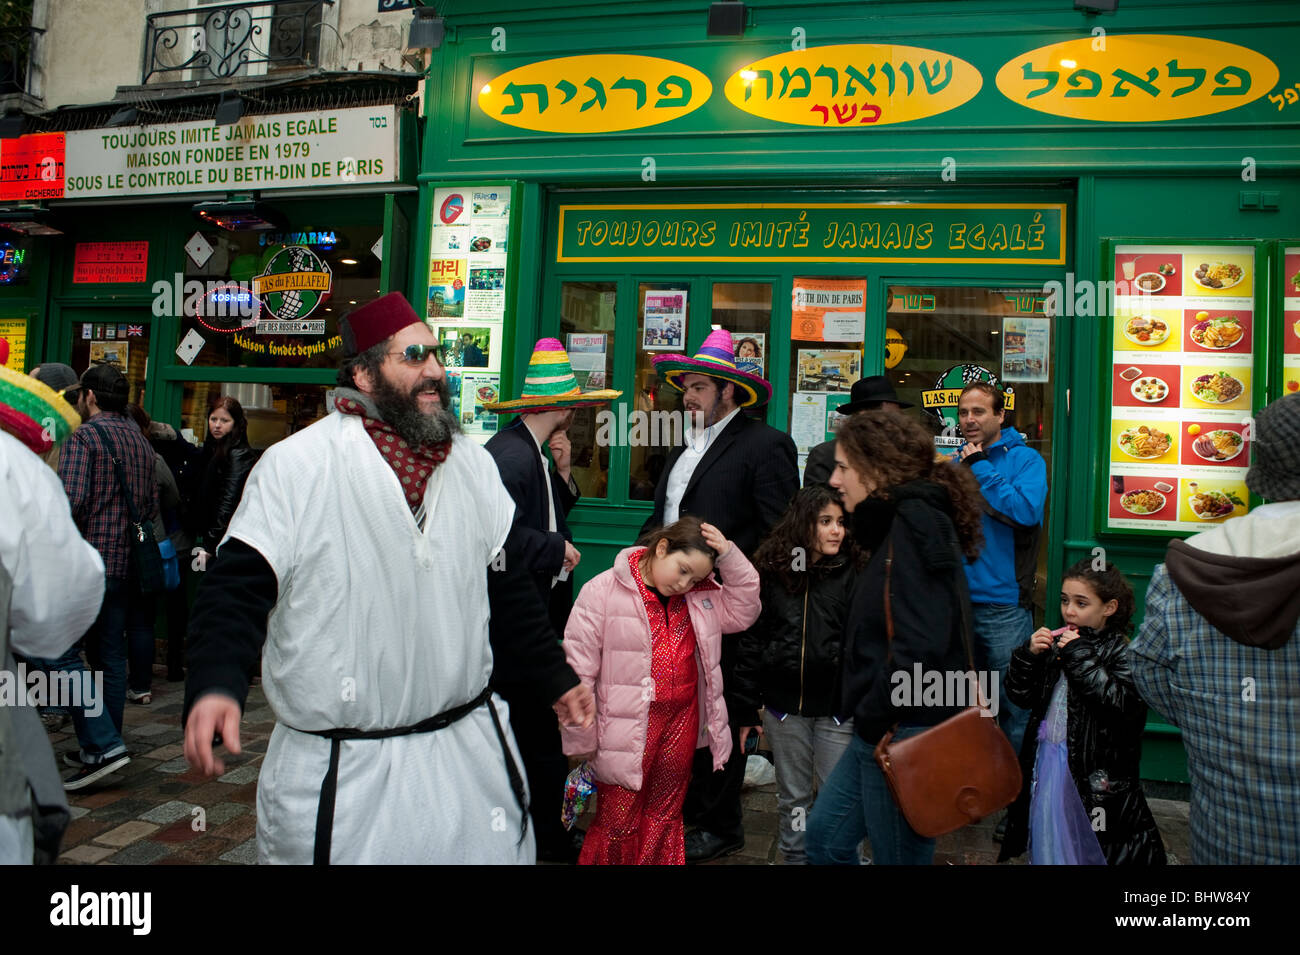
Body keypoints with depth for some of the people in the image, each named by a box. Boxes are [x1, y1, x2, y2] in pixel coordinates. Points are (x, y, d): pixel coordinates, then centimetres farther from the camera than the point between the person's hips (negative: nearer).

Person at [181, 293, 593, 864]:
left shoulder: (474, 465, 4)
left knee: (497, 851, 14)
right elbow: (236, 588, -12)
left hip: (469, 744, 4)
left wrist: (557, 677, 15)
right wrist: (214, 686, -28)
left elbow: (509, 582, 12)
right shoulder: (295, 465, -10)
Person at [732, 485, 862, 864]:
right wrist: (745, 709, 4)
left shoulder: (853, 573, -5)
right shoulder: (771, 572, 0)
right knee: (792, 796, 16)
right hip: (785, 704, 2)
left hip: (837, 707, -2)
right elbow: (751, 643, 4)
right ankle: (794, 857, 32)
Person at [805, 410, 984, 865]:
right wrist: (867, 716, 12)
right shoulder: (897, 523, 13)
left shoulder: (914, 523, -17)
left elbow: (920, 644, -27)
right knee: (825, 834, 17)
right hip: (882, 729, 10)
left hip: (907, 731, -9)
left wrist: (873, 714, -17)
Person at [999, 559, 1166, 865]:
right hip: (1048, 758, 5)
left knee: (1086, 848, 5)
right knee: (1048, 845, 16)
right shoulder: (1056, 644, 7)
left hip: (1094, 771, -5)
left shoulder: (1122, 651, -8)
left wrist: (1081, 657, -21)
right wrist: (1028, 655, -9)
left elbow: (1124, 705, -24)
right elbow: (1021, 696, 8)